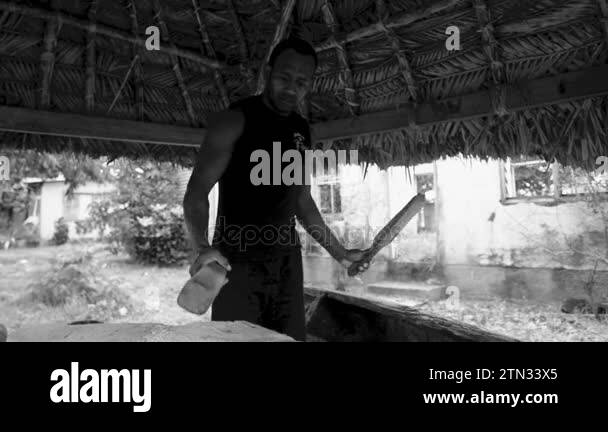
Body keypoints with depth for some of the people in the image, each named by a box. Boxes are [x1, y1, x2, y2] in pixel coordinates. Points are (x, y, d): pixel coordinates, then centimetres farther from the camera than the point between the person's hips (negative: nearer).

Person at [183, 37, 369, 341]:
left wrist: (338, 252, 20)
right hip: (238, 259, -5)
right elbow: (196, 193, -13)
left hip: (286, 260, 6)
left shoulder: (301, 131, 13)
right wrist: (203, 246, -31)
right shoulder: (235, 120, -6)